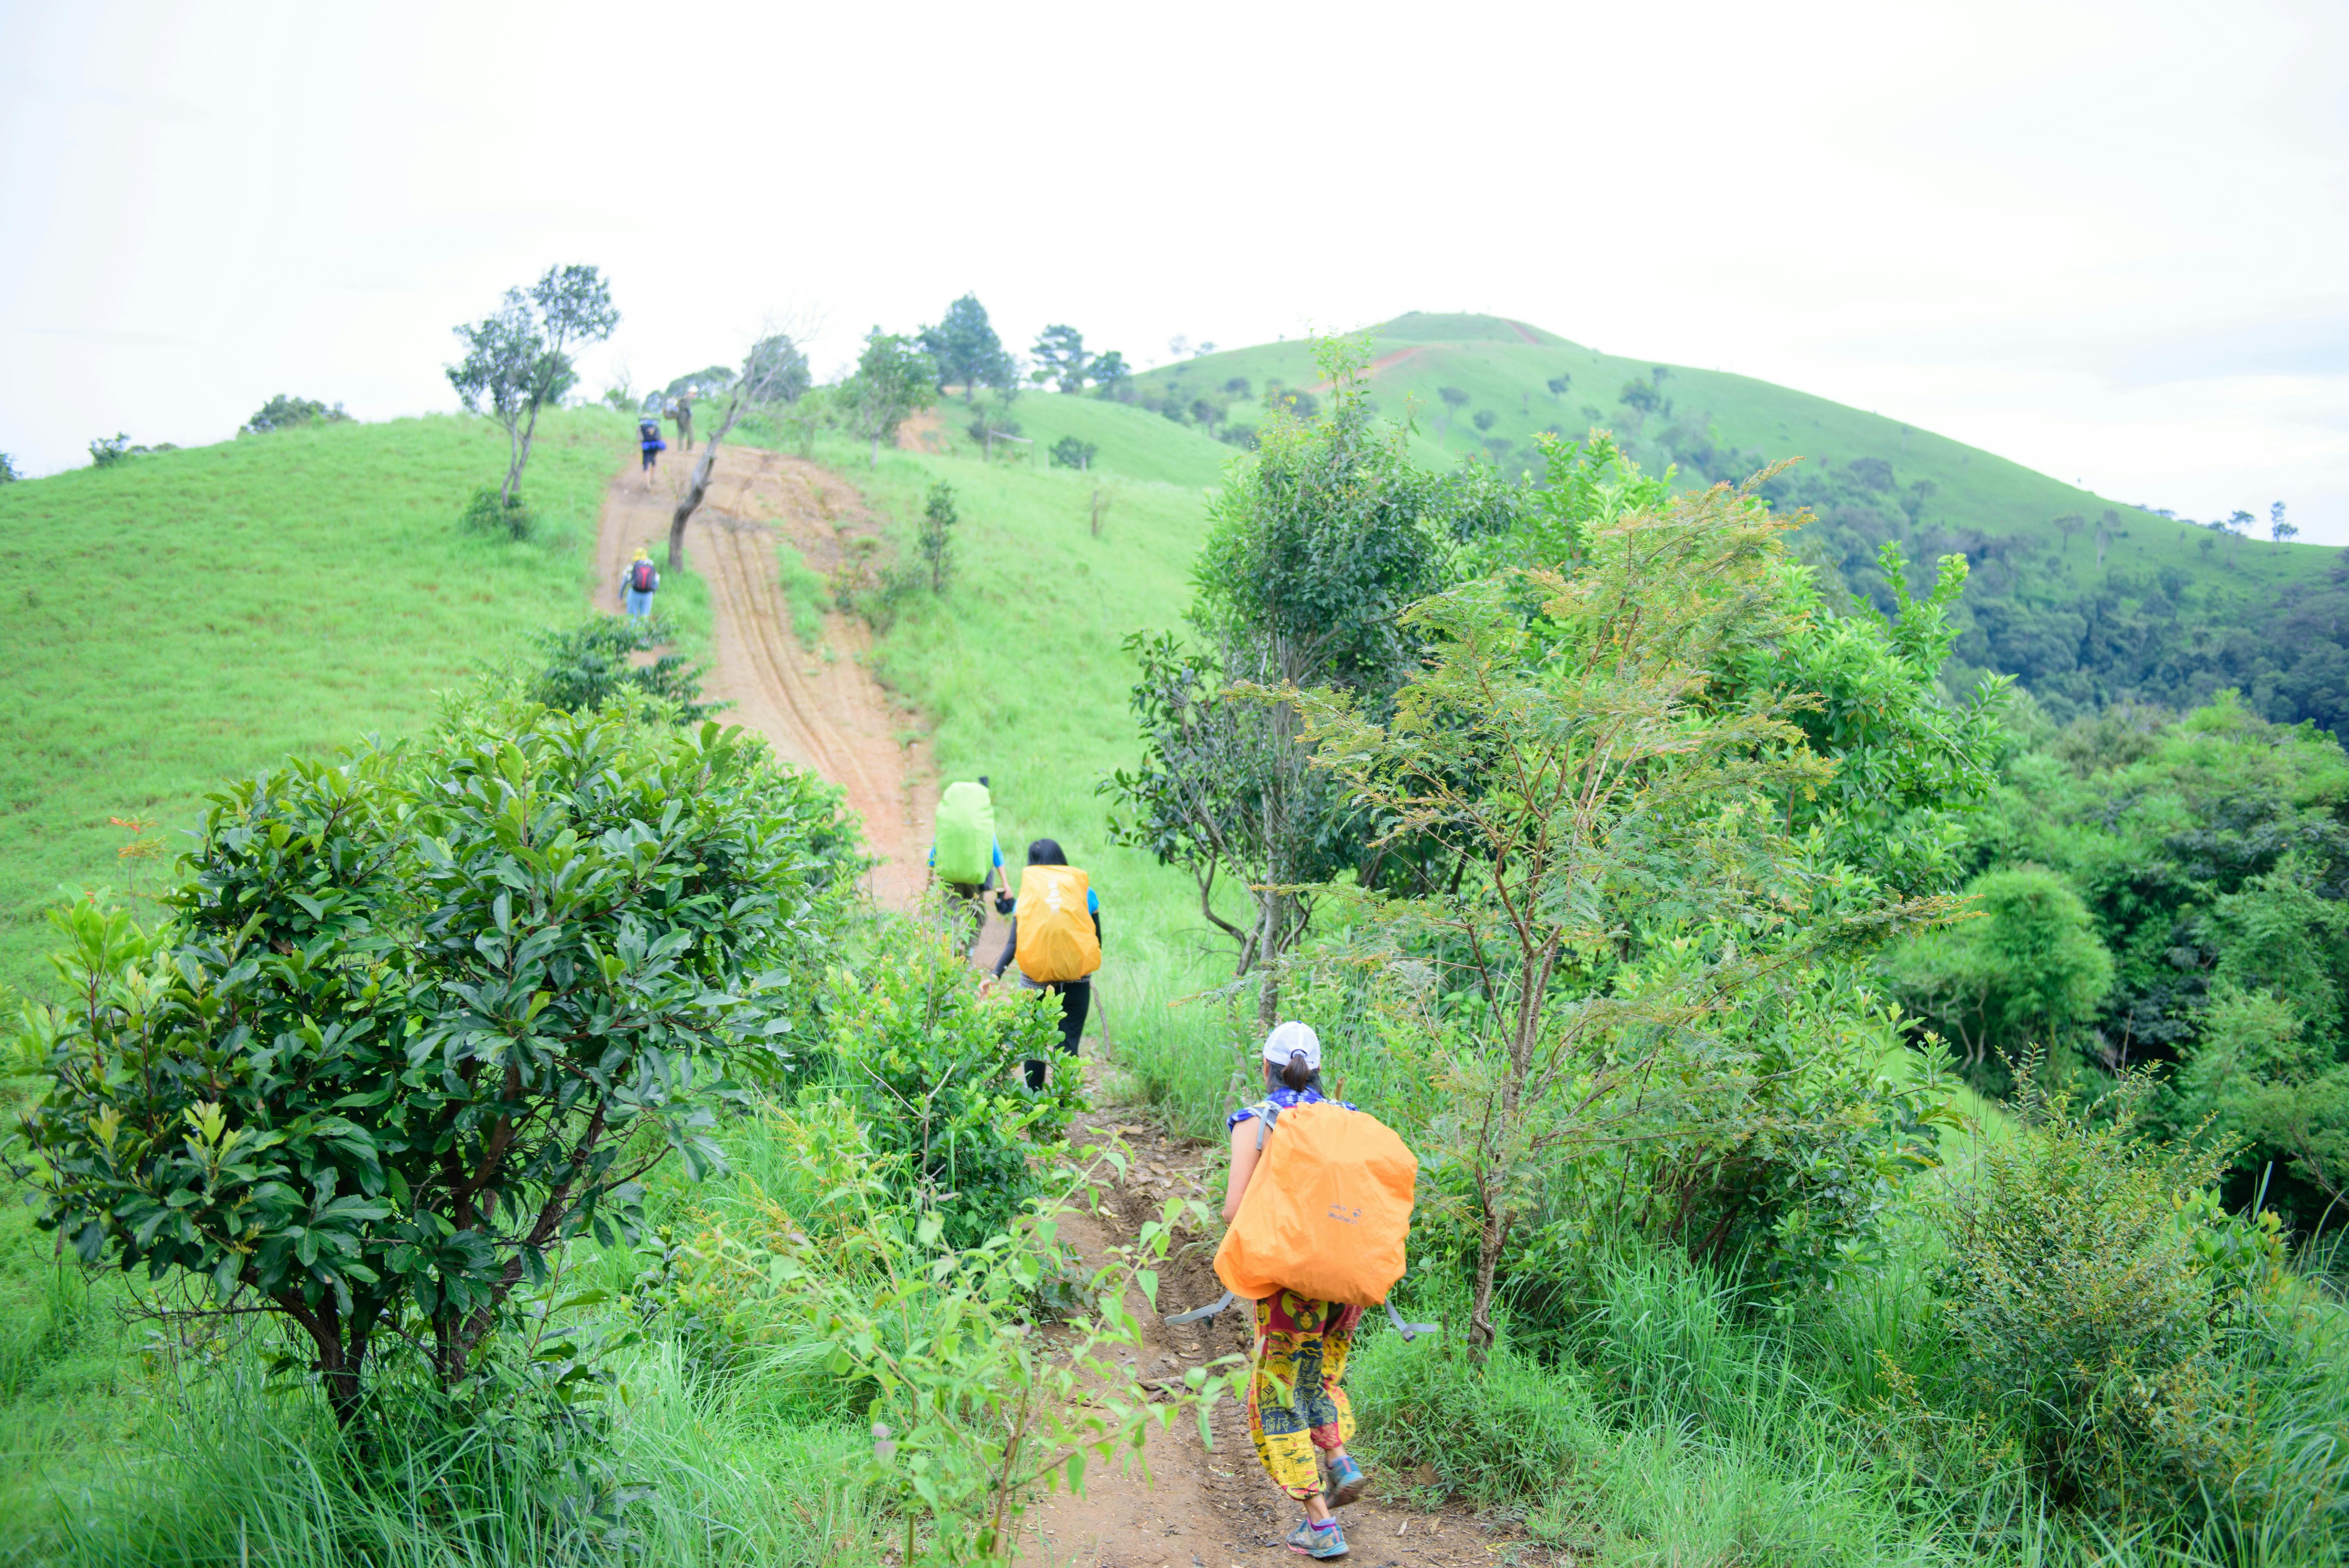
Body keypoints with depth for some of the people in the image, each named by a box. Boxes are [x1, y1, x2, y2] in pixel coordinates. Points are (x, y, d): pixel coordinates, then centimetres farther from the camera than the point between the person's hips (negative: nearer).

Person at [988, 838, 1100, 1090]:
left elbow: (1014, 943, -9)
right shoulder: (1083, 890, 2)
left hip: (1036, 980, 0)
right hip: (1076, 981, 0)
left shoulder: (1027, 893, 1)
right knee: (1068, 1041, 6)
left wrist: (997, 973, -10)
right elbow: (1097, 939, 5)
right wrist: (1091, 971, 19)